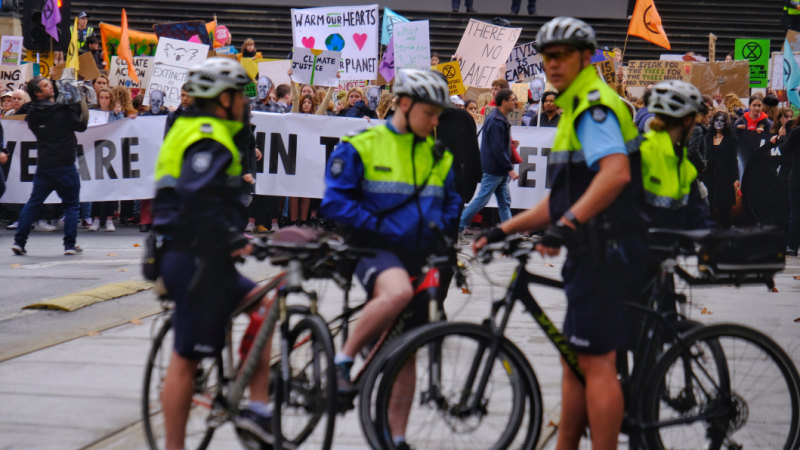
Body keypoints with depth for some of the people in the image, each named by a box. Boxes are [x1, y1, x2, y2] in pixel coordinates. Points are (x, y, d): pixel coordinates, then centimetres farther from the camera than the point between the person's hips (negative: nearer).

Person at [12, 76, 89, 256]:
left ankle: (19, 241, 8)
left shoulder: (32, 114, 3)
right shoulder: (62, 110, -12)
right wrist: (81, 104, 5)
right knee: (71, 205, 6)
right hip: (65, 165, -5)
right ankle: (70, 244, 3)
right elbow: (81, 125, -5)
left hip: (43, 165, 5)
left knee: (33, 203, 12)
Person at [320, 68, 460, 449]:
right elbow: (335, 202, -8)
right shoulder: (361, 147, -4)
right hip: (375, 248, -6)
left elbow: (451, 204, 22)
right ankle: (342, 361, -21)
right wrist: (378, 225, -17)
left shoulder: (438, 157, 13)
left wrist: (439, 228, 0)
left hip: (417, 259, 6)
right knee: (398, 292, -39)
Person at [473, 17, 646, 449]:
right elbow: (564, 197, 24)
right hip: (592, 252, 11)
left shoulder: (594, 103, -11)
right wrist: (504, 229, 18)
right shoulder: (577, 108, 22)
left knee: (596, 362, -8)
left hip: (605, 251, -11)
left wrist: (567, 223, -35)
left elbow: (616, 172, -29)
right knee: (575, 360, 15)